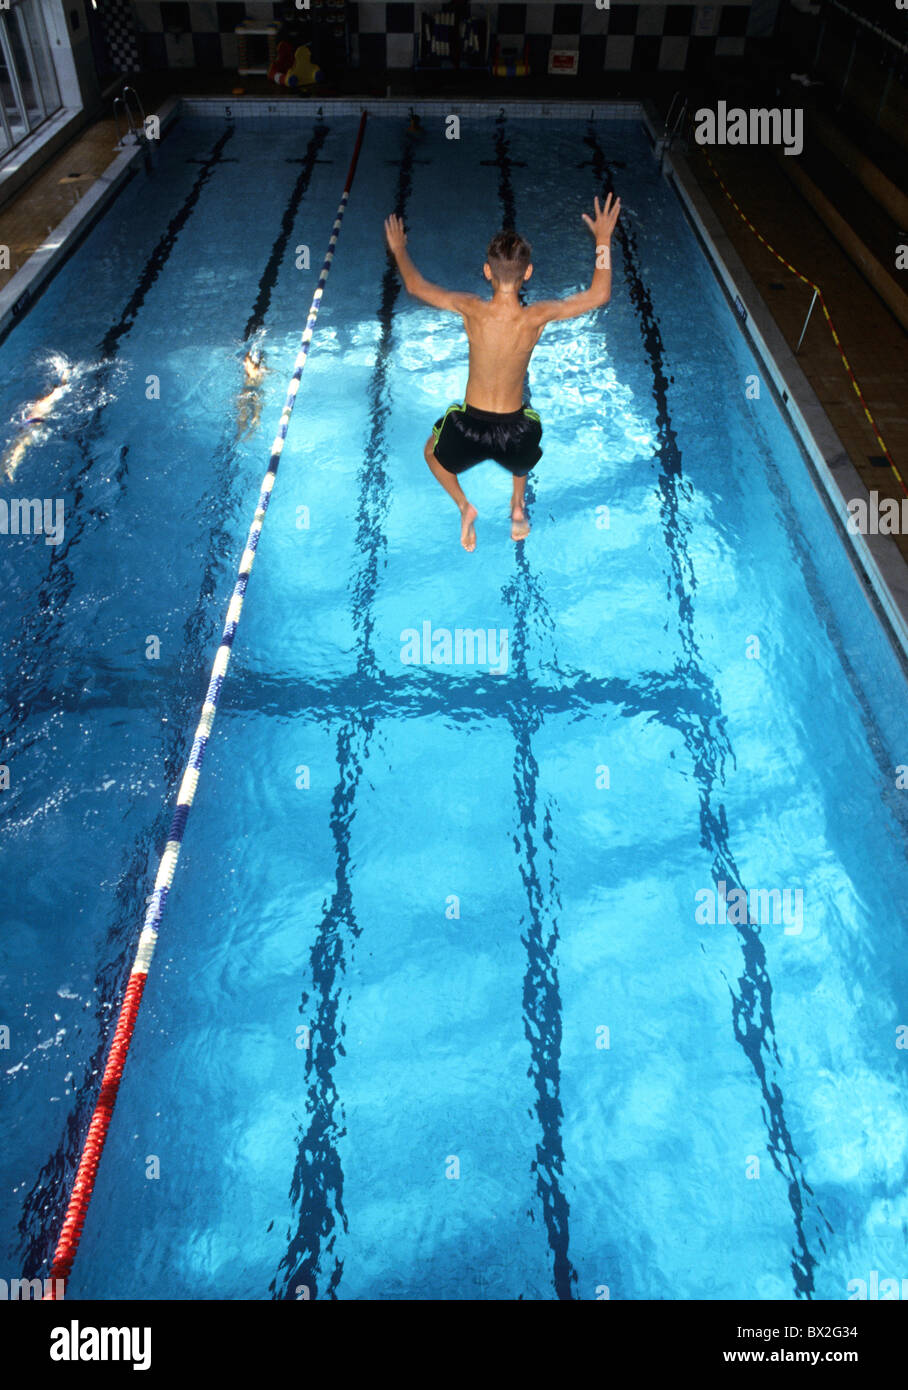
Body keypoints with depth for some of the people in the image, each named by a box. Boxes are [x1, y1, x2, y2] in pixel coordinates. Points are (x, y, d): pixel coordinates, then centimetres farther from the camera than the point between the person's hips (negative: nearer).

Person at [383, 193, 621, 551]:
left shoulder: (471, 310, -18)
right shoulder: (536, 317, -18)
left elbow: (416, 286, 1)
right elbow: (599, 295, -2)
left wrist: (398, 248, 19)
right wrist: (603, 238, 8)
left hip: (470, 425, -1)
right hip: (514, 431, 1)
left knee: (433, 453, 34)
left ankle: (464, 505, 15)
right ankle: (518, 507, 40)